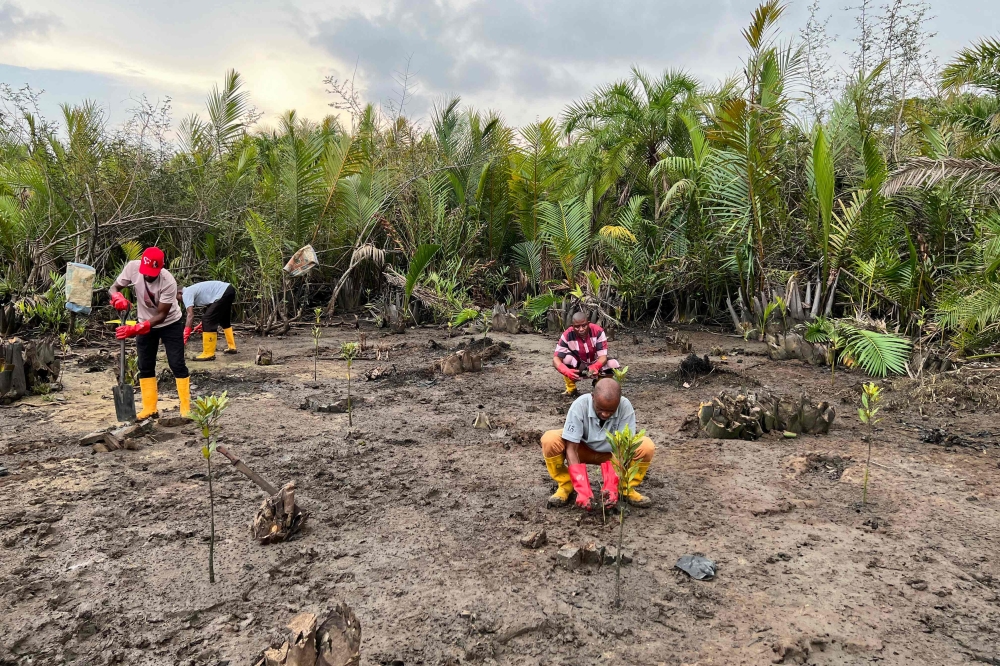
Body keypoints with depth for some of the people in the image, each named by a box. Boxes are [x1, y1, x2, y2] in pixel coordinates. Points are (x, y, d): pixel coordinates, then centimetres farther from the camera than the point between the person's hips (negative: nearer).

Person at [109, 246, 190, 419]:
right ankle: (150, 409, 16)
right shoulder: (133, 267, -21)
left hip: (170, 323, -4)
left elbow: (161, 315, -27)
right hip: (146, 323, 4)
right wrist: (118, 297, -34)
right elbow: (113, 288, -10)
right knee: (145, 366, 6)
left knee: (177, 365, -6)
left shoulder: (168, 282, -32)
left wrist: (135, 329, -36)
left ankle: (186, 408, 2)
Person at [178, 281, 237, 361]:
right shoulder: (192, 290, 24)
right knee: (224, 319, 27)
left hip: (223, 293, -11)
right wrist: (202, 324, 31)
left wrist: (185, 334, -15)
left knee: (208, 320, -7)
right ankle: (231, 347, 36)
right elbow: (210, 307, 29)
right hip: (229, 289, 11)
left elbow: (190, 315, -14)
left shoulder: (186, 293, -3)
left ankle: (208, 353, -3)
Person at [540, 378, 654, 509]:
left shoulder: (625, 407, -28)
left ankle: (627, 487, -4)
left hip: (612, 453, 1)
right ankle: (566, 485, -7)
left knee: (646, 447, -27)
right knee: (549, 440, -31)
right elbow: (571, 449, -29)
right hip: (583, 450, -1)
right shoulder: (579, 405, -31)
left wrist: (612, 486, -37)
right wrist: (582, 489, -37)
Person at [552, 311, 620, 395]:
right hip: (578, 366, -1)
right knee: (566, 358, -33)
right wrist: (567, 372, -52)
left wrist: (595, 367, -53)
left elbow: (603, 356, -29)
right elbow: (556, 359, -31)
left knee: (613, 364, -28)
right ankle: (571, 388, -6)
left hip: (596, 364, 1)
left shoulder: (598, 331, -25)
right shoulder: (567, 335, -27)